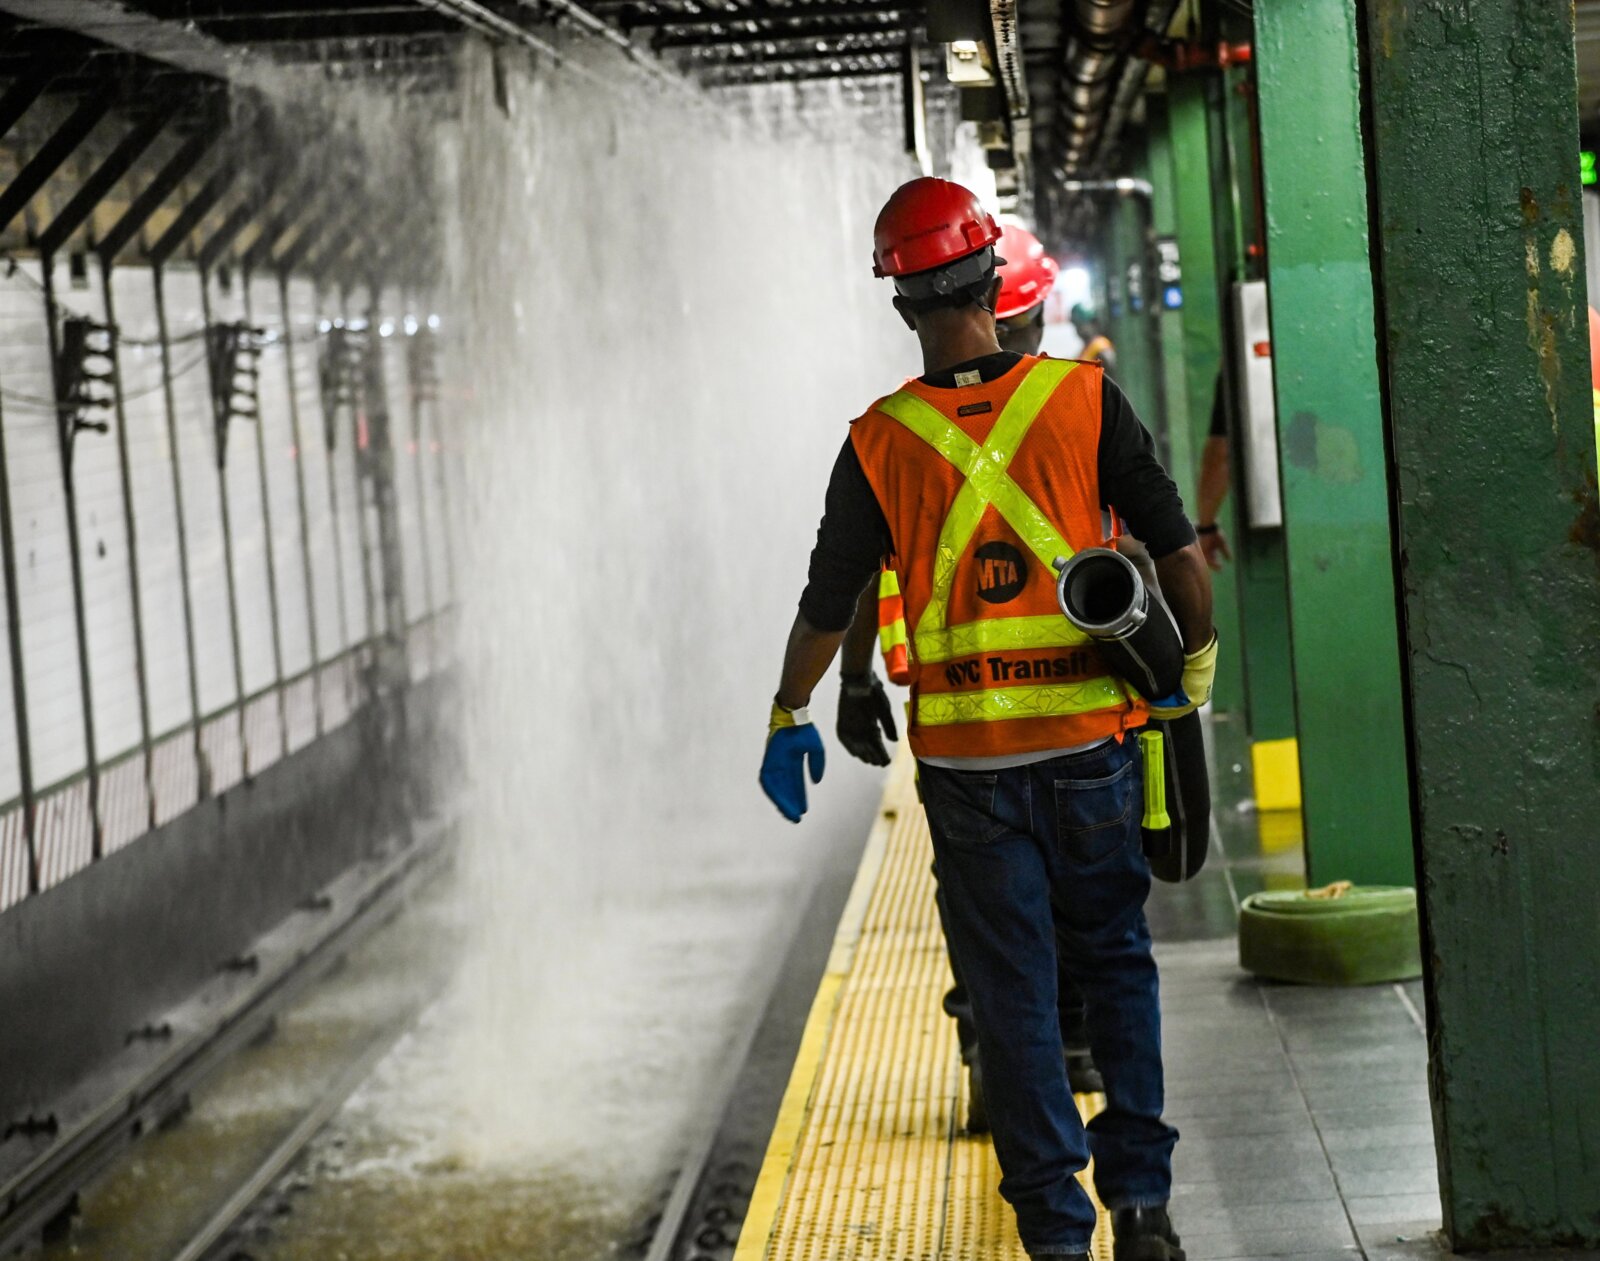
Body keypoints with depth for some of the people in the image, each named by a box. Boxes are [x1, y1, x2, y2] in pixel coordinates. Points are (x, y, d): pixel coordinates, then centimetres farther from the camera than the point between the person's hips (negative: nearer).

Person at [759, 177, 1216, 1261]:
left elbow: (830, 603, 3)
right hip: (1092, 734, 0)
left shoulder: (880, 441, -5)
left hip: (966, 754, 0)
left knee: (1013, 988, 7)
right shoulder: (1085, 400, -5)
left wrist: (789, 716, 18)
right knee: (1116, 961, 15)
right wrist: (1197, 660, 13)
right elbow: (1178, 548, -4)